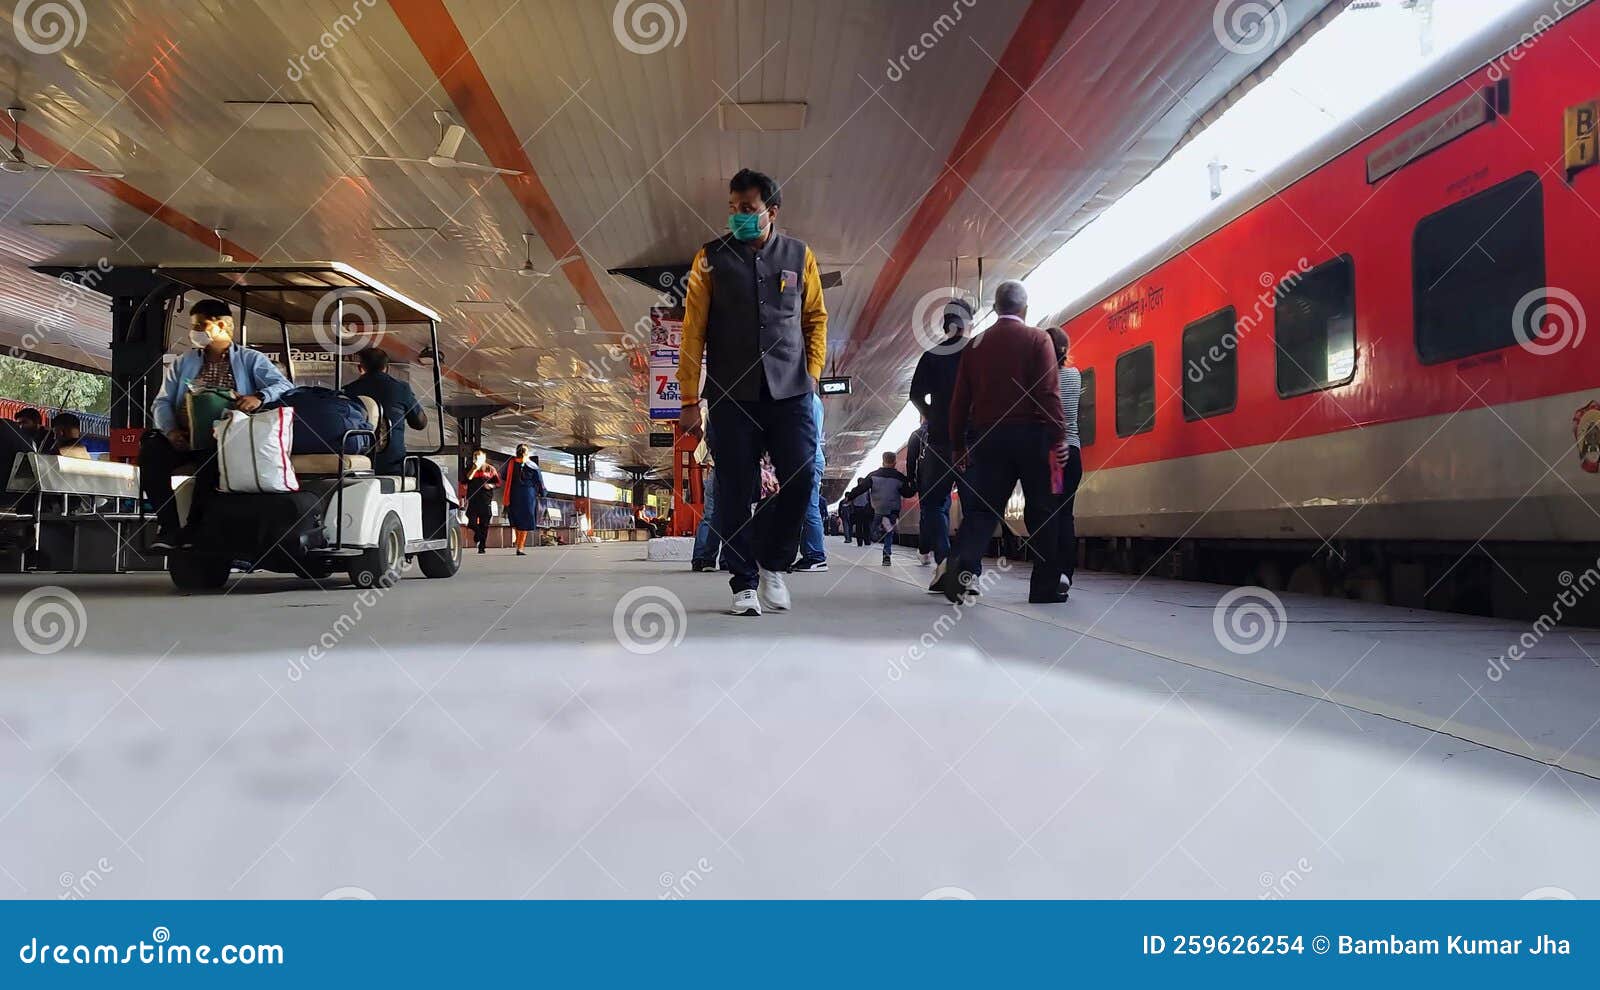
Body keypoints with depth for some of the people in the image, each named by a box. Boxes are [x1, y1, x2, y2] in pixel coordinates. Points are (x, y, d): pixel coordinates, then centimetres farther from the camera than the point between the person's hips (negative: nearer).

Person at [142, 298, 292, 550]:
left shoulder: (250, 360, 12)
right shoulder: (182, 363, 23)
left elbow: (283, 386, -4)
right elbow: (162, 402, 12)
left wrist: (259, 397, -27)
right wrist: (170, 430, -10)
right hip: (185, 437, 4)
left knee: (212, 457, -37)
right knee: (151, 447, -27)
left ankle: (193, 528, -25)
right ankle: (168, 526, -26)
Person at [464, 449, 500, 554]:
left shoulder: (490, 469, 8)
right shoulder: (471, 469, 12)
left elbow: (498, 484, 8)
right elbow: (467, 479, -6)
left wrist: (490, 485, -10)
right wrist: (475, 469, -10)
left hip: (486, 500, -1)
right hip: (473, 500, 1)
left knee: (484, 525, -2)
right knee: (472, 523, -6)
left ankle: (482, 546, 5)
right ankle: (477, 534, 26)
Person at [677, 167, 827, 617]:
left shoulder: (800, 256, 8)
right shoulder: (712, 258, 4)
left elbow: (816, 318, 17)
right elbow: (693, 332, 2)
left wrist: (812, 373, 4)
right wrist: (690, 402, -2)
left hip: (791, 393, 1)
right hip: (732, 394, -1)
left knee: (802, 478, -6)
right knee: (735, 492, 0)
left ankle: (773, 563, 16)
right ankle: (744, 581, 13)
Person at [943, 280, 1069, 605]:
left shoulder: (976, 345, 10)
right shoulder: (1037, 339, 0)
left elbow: (960, 399, 9)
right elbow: (1048, 392, -10)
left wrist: (958, 445, 15)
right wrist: (1059, 435, -8)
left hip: (988, 437, 3)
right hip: (1031, 435, -3)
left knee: (983, 506, 4)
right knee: (1042, 510, 5)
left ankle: (962, 563, -21)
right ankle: (1046, 586, 6)